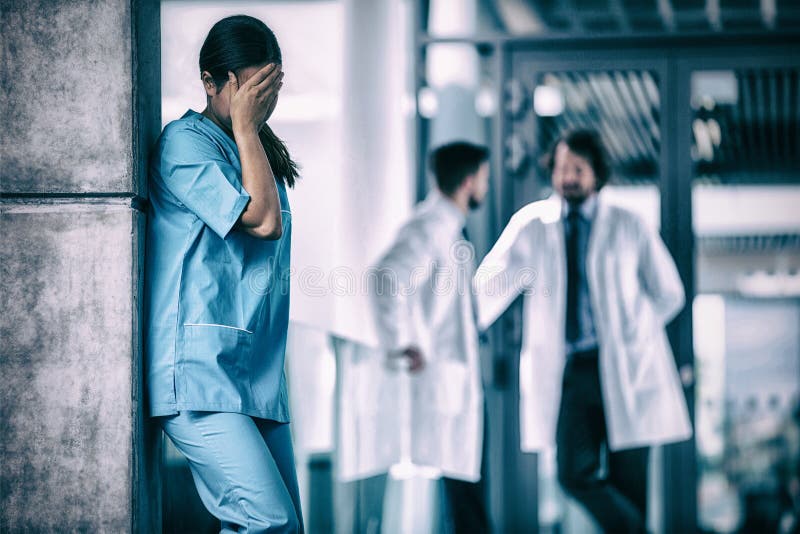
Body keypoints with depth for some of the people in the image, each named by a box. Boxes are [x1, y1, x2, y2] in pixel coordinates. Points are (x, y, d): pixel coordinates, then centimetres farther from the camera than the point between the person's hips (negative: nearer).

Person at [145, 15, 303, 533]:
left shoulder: (261, 152, 21)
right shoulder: (184, 142, -4)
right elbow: (262, 218, -13)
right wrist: (243, 123, -6)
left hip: (259, 376, 8)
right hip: (200, 373, -8)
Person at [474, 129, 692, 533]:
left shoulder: (628, 228, 4)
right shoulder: (530, 224, 5)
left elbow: (668, 294, 13)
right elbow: (490, 287, -1)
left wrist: (626, 331, 5)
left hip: (622, 369, -1)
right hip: (566, 370, 1)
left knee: (627, 481, 2)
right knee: (575, 474, -9)